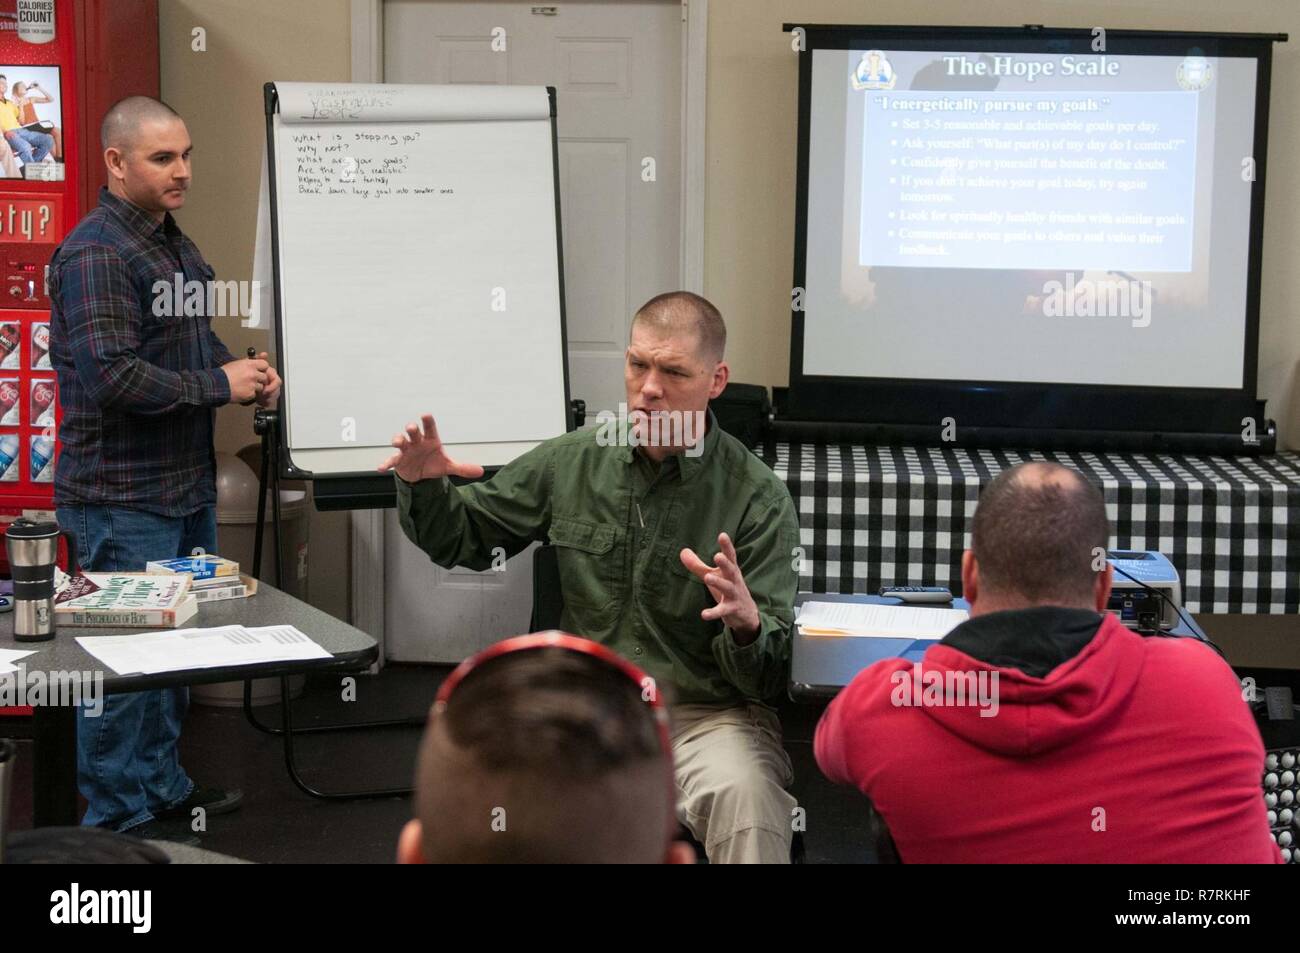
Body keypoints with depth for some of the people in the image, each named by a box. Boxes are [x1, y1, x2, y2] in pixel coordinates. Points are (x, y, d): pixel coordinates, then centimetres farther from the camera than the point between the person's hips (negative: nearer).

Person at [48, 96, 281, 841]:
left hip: (188, 486, 10)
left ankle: (162, 787, 35)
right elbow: (116, 379, -27)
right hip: (124, 499, -10)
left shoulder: (172, 241, 12)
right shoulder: (95, 254, -19)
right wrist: (220, 384, -17)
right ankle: (117, 821, 11)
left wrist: (245, 373, 4)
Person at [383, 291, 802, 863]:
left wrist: (747, 620, -33)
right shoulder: (571, 463, 5)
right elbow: (463, 539, 18)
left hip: (707, 716, -3)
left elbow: (769, 676, -9)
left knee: (742, 795, -37)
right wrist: (424, 486, -4)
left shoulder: (759, 499, -6)